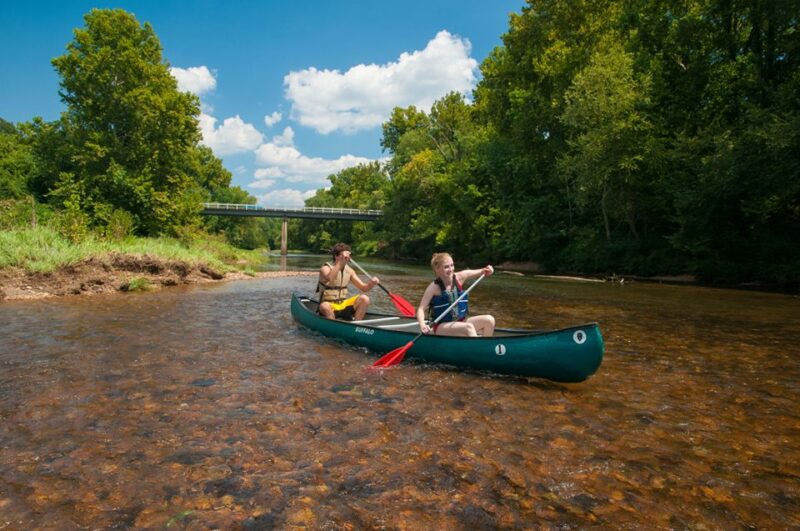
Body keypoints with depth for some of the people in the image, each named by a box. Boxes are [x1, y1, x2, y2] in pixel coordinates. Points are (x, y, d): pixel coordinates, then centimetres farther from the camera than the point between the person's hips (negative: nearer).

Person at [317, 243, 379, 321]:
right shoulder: (326, 268, -10)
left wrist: (371, 283, -18)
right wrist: (340, 262, -36)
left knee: (364, 299, -17)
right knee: (324, 306, -39)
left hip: (344, 305, 5)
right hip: (330, 306, -5)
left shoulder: (349, 270, 6)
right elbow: (329, 279, -35)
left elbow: (363, 288, 4)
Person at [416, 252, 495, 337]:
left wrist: (486, 270, -10)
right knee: (469, 327, -31)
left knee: (489, 320, -11)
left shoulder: (459, 277, -1)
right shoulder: (434, 287, -13)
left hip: (459, 322, 6)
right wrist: (422, 325, -34)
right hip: (441, 326, -6)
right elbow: (421, 309, -16)